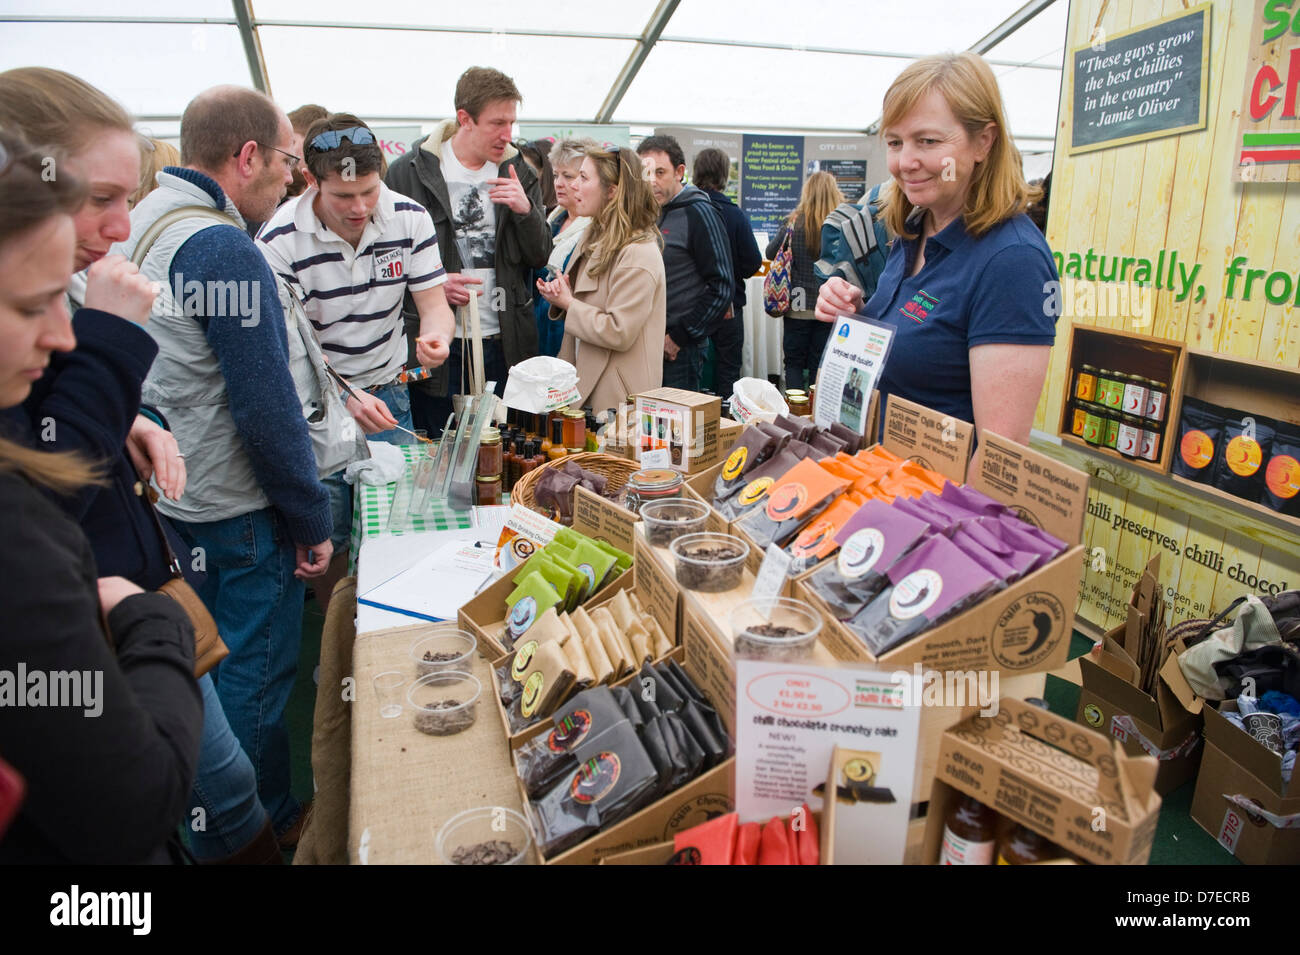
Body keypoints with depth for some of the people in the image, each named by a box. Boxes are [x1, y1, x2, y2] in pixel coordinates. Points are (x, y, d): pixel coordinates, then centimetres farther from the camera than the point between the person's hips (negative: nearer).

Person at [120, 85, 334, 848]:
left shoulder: (137, 224, 7)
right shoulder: (223, 249, -23)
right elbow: (267, 407, -24)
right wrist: (313, 521, -15)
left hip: (160, 493, 9)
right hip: (237, 508, -9)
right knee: (256, 672, 8)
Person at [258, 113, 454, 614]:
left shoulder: (409, 218, -8)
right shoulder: (279, 241, -18)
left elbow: (434, 302, -6)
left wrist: (436, 335, -32)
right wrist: (345, 398, -35)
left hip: (388, 391, 3)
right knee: (327, 533, 1)